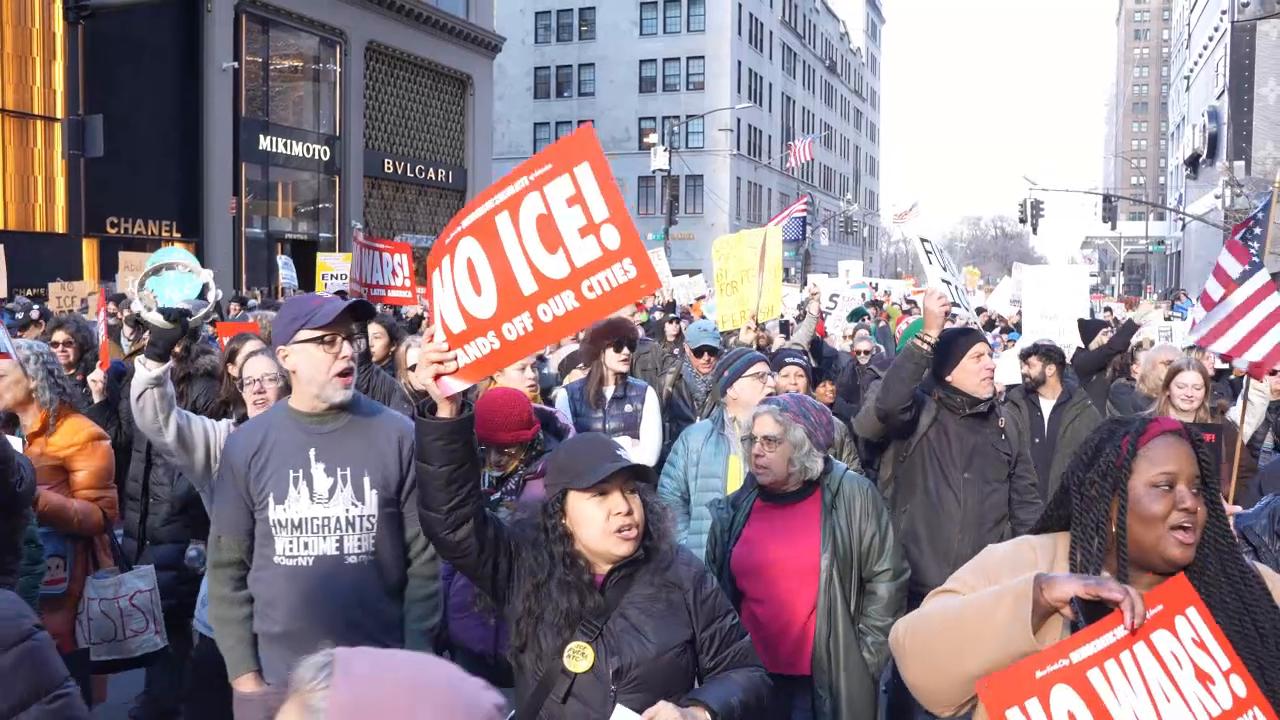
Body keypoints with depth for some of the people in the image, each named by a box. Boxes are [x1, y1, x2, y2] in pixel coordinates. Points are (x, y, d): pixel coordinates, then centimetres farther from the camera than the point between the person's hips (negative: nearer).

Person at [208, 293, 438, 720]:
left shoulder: (397, 435, -6)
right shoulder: (247, 446, -2)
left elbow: (423, 559, -4)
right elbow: (228, 567, 2)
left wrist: (416, 663, -5)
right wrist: (243, 673, -2)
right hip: (274, 680, 1)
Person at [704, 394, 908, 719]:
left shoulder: (852, 496, -6)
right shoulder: (736, 509, 4)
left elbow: (886, 579, -4)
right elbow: (714, 594, 13)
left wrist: (864, 660, -4)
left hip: (830, 684, -3)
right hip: (749, 681, 3)